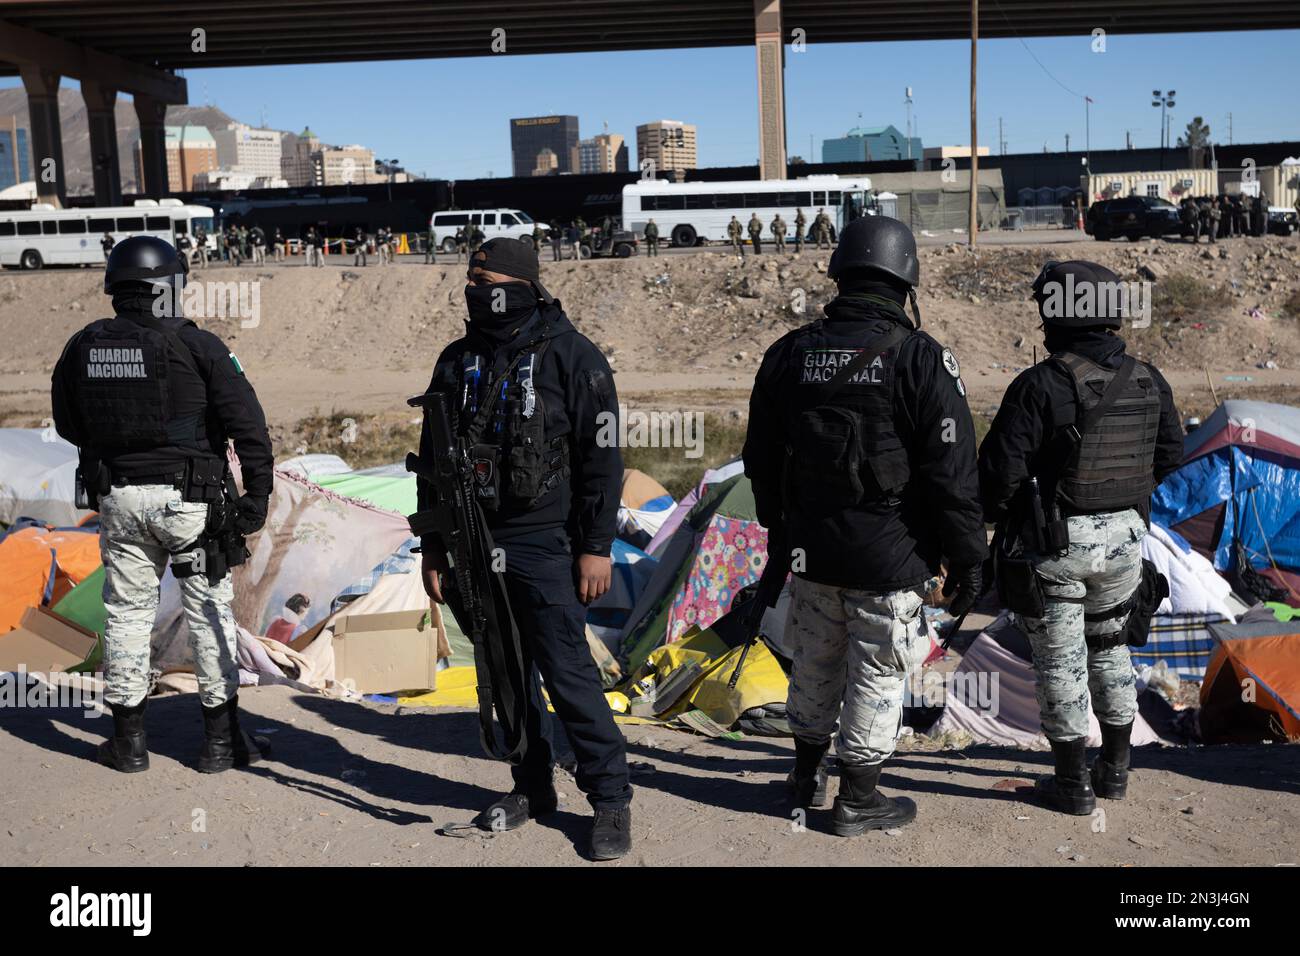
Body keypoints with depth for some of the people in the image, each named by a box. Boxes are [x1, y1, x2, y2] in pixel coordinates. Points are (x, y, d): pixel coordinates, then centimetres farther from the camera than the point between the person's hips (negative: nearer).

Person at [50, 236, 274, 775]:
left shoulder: (82, 348, 5)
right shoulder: (194, 344, -8)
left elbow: (68, 426, 16)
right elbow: (247, 422, -14)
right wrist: (257, 491, -12)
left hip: (116, 497, 4)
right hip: (188, 497, -4)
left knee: (127, 611, 13)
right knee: (209, 611, 5)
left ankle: (128, 741, 20)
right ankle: (221, 741, 10)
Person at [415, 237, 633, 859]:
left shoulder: (570, 356, -6)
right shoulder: (457, 361, 10)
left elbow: (601, 458, -7)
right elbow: (432, 458, 15)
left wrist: (596, 546, -11)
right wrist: (433, 545, 11)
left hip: (545, 544, -5)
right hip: (476, 543, 6)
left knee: (567, 672, -6)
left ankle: (610, 797, 8)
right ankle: (532, 789, 27)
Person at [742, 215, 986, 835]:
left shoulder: (789, 354, 2)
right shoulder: (921, 360, -13)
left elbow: (761, 459, 11)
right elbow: (952, 474, -13)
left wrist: (780, 532, 24)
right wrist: (966, 561, -4)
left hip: (812, 550, 5)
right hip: (891, 558, -5)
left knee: (814, 666, 20)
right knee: (877, 676, 9)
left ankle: (807, 777, 37)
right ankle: (857, 801, 20)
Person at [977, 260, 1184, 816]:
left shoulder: (1040, 384, -19)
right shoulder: (1148, 383, 1)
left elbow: (1000, 467, -18)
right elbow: (1169, 456, 12)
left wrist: (993, 515, 2)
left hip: (1055, 545, -6)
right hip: (1125, 538, 6)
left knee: (1061, 662, 6)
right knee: (1110, 648, 22)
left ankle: (1074, 786, 15)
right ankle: (1114, 769, 31)